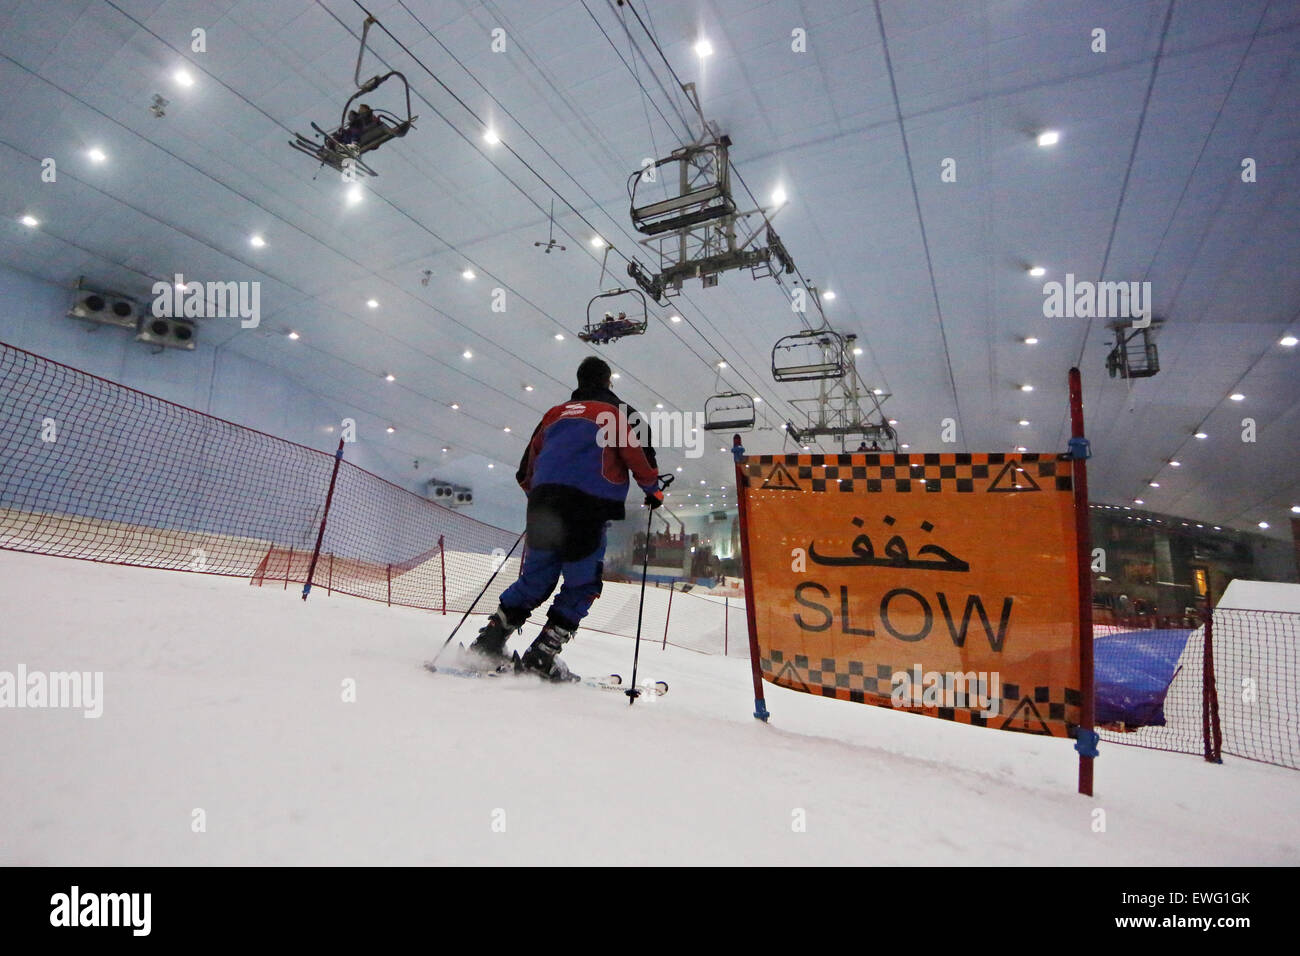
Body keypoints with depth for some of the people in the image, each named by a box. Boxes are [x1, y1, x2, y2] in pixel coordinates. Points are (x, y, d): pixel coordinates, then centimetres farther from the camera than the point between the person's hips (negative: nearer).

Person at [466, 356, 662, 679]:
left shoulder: (556, 413, 24)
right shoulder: (619, 412, 12)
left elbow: (527, 466, 24)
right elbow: (639, 452, 1)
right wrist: (653, 489, 16)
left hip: (542, 501, 5)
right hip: (586, 505, -5)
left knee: (535, 579, 15)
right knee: (582, 584, 4)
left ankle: (488, 641, 8)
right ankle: (541, 656, -3)